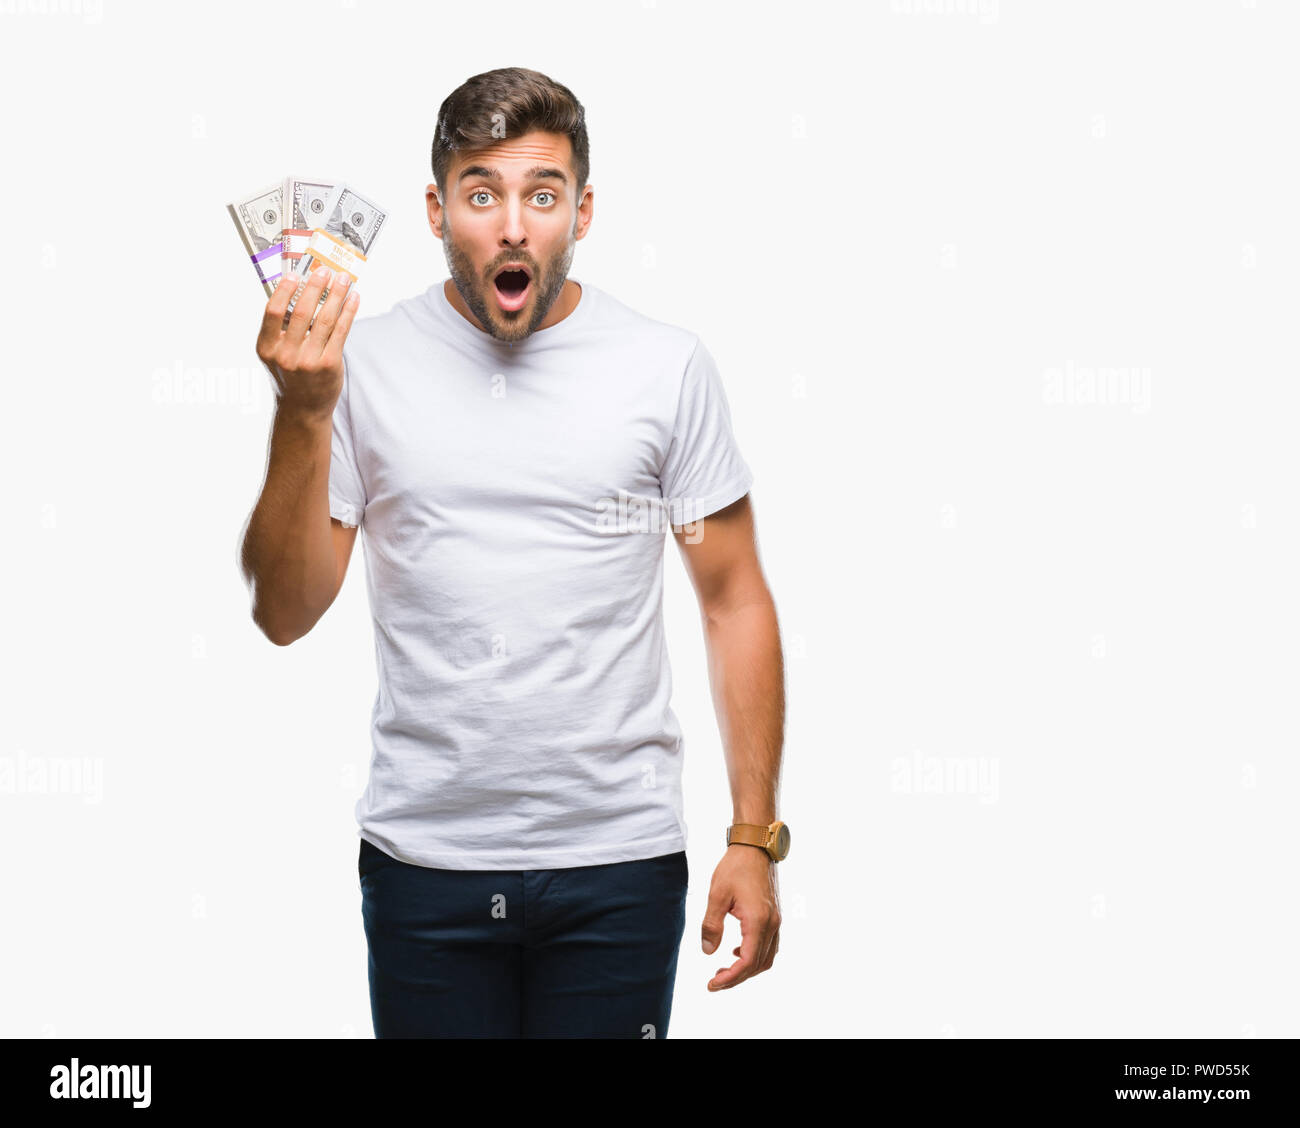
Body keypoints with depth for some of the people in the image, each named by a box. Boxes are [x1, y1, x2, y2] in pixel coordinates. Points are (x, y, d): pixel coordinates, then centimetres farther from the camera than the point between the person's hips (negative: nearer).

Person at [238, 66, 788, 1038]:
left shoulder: (668, 366, -2)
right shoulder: (365, 364, -1)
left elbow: (736, 602, 2)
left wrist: (755, 838, -2)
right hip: (424, 857, 0)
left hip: (620, 859, 0)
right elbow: (284, 615, -3)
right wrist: (304, 414, -16)